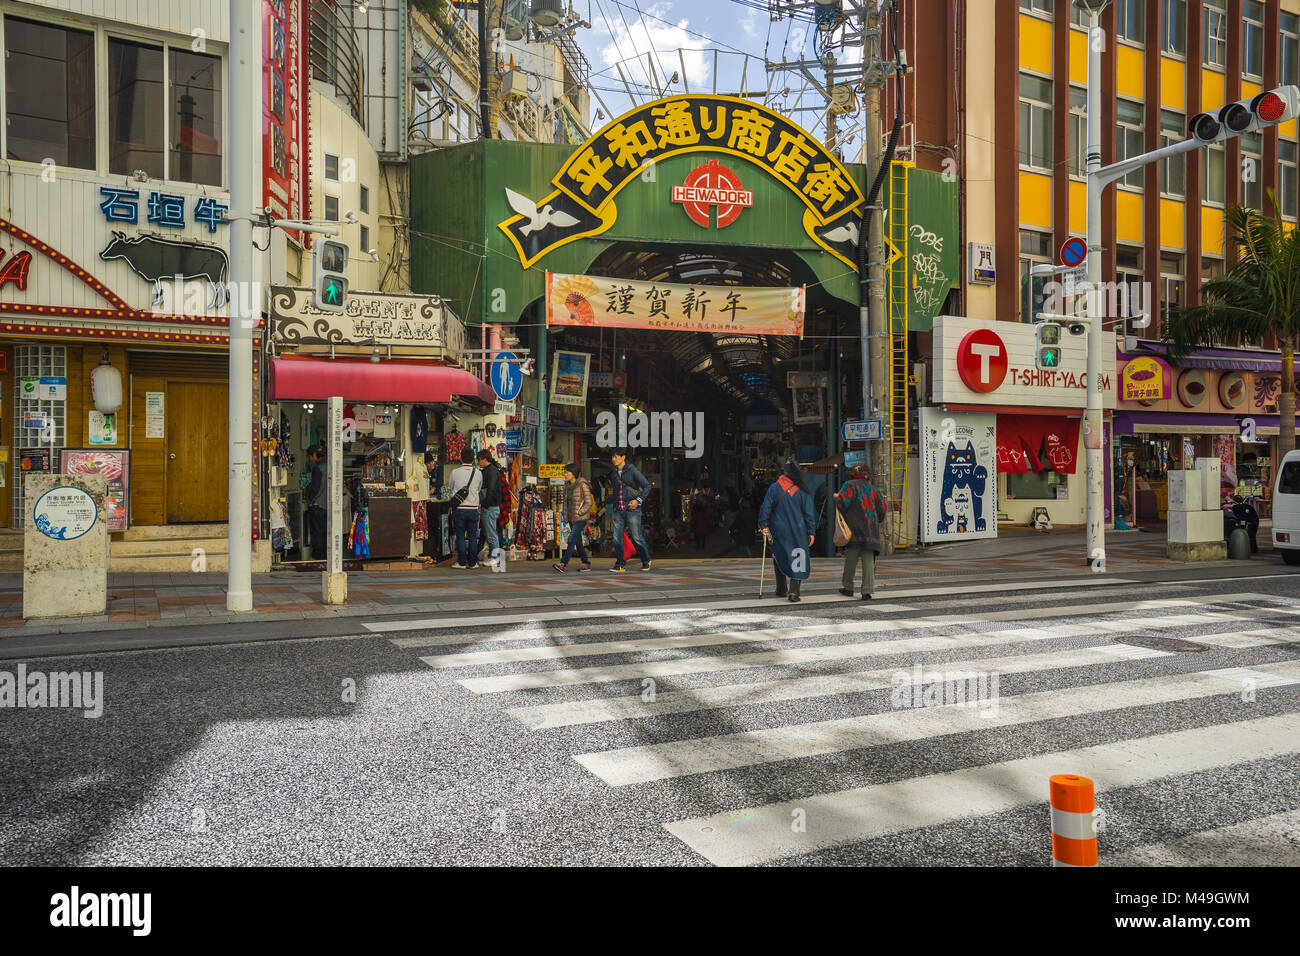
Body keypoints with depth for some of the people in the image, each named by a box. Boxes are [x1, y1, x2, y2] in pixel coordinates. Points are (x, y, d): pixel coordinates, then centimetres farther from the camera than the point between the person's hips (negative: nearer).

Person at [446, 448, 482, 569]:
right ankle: (472, 562, 11)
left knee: (460, 536, 4)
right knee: (472, 536, 8)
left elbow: (452, 489, 11)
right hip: (473, 508, 2)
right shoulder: (478, 473, 0)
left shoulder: (455, 473, -5)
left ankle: (461, 563, 6)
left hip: (459, 509, -2)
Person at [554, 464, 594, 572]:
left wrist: (578, 513, -16)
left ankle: (563, 563, -14)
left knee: (571, 540, -13)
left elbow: (588, 503, -12)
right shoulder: (567, 485, 10)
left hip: (581, 517, -8)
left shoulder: (582, 485, -12)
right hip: (571, 518, 8)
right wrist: (565, 515, 11)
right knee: (578, 541, 9)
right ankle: (586, 564, 17)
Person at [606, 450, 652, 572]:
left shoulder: (632, 471, -5)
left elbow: (647, 486, -3)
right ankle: (620, 564, 4)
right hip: (618, 510, 5)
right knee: (617, 538, -2)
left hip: (632, 509, -5)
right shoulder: (613, 474, 13)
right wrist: (613, 500, 12)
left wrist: (638, 500, -12)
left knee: (636, 537, -3)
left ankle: (646, 561, 16)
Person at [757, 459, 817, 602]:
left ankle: (781, 589, 22)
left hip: (779, 530, 1)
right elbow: (809, 513, -2)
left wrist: (763, 525, 2)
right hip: (798, 531, -1)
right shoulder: (802, 490, -4)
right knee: (797, 560, 3)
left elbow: (765, 508, -5)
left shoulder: (774, 488, -4)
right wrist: (811, 532, 3)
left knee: (780, 558, 16)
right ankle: (794, 591, -9)